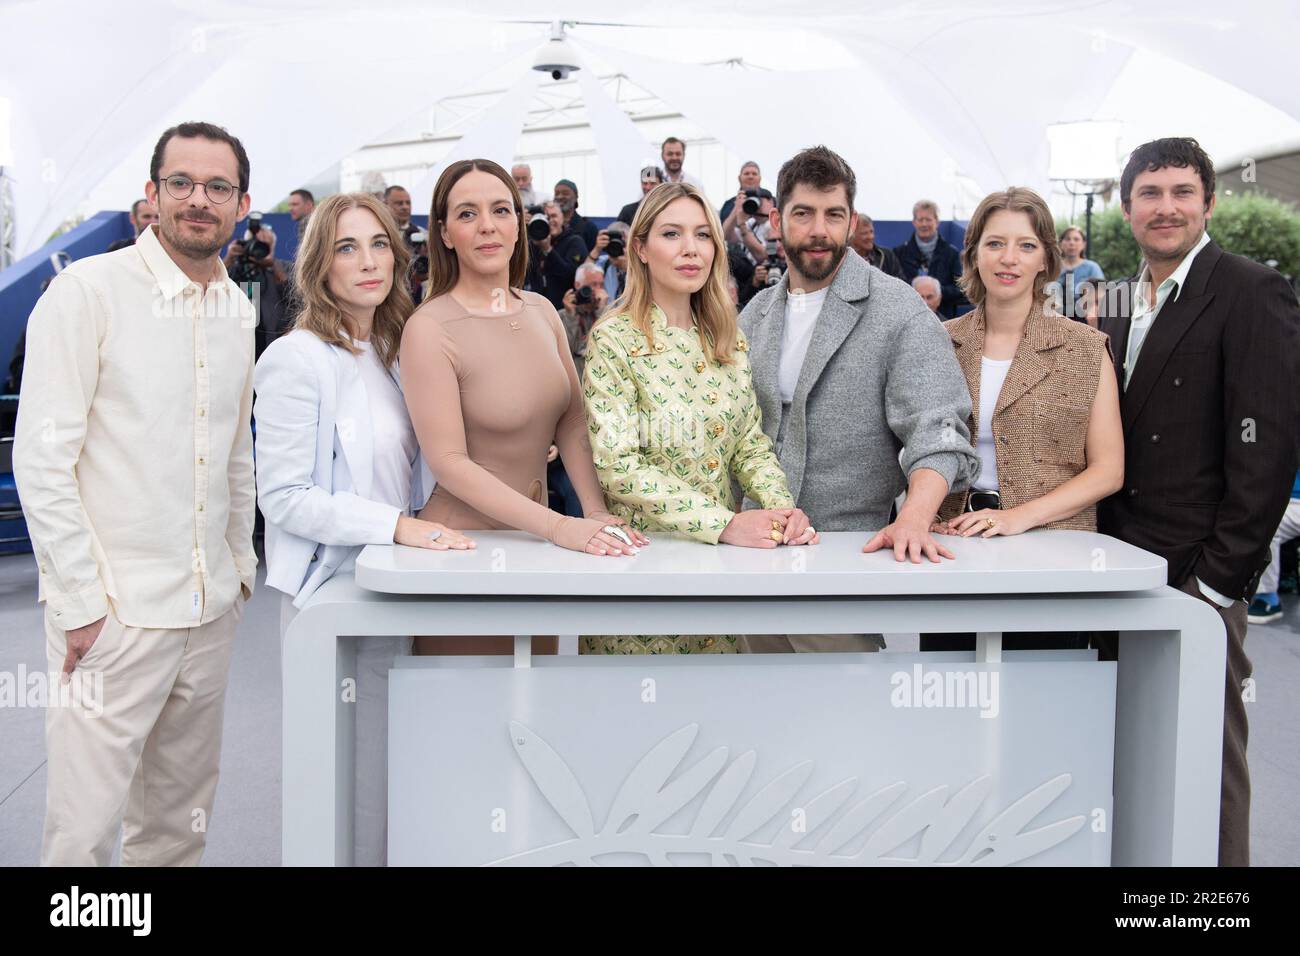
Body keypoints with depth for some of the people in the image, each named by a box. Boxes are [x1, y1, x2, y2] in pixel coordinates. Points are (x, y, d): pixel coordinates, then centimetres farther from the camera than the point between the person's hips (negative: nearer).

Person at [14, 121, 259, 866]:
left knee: (180, 824, 14)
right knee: (84, 831, -2)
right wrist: (82, 601, -14)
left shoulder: (240, 309, 10)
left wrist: (241, 567, 13)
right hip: (113, 612, -5)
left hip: (211, 609, 6)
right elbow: (42, 459, -11)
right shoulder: (89, 290, -8)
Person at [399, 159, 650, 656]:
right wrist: (559, 527, -25)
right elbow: (448, 462, -18)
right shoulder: (429, 329, -15)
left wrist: (597, 514, -13)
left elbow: (572, 423, 4)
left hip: (532, 540, 6)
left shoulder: (541, 312, 4)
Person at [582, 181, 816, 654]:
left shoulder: (729, 339, 7)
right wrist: (725, 523, -26)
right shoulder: (613, 340, -11)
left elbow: (750, 442, 7)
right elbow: (619, 466, -18)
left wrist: (783, 509, -14)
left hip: (723, 549, 5)